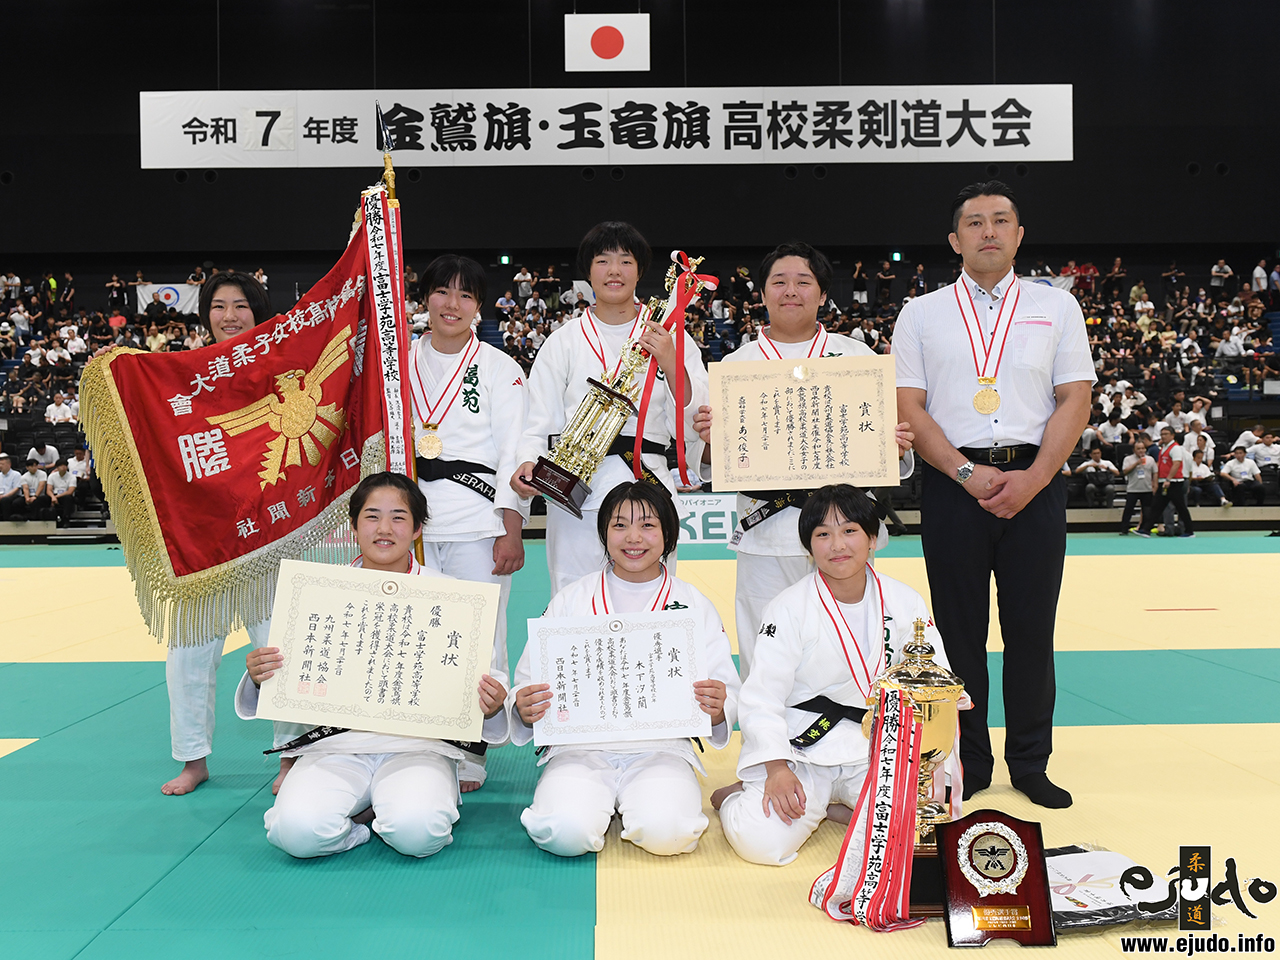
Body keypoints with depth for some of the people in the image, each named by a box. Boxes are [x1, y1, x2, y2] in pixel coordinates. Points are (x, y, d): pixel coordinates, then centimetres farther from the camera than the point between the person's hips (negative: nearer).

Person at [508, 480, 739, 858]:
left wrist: (717, 709, -20)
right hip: (581, 748, 0)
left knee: (665, 833, -28)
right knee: (567, 833, -27)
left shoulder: (695, 607, 6)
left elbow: (726, 696, 4)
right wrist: (524, 708, -19)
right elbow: (530, 681, 4)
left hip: (661, 748, 0)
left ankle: (639, 801, 7)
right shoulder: (569, 601, 6)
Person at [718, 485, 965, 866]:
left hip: (877, 751, 4)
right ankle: (741, 798, 13)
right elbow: (762, 695, -9)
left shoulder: (906, 602, 2)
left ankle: (828, 806, 3)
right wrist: (776, 770, -20)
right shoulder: (788, 608, -8)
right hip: (802, 750, -3)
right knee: (761, 841, -24)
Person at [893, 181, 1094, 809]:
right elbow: (908, 408, 0)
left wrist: (1032, 478, -9)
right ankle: (968, 763, 15)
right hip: (953, 483, 0)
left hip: (1035, 485, 1)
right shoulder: (921, 314, 8)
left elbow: (1075, 399, 4)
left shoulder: (1056, 306, 11)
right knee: (960, 628, 4)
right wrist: (968, 473, -11)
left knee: (1031, 627, 5)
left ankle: (1030, 764, 18)